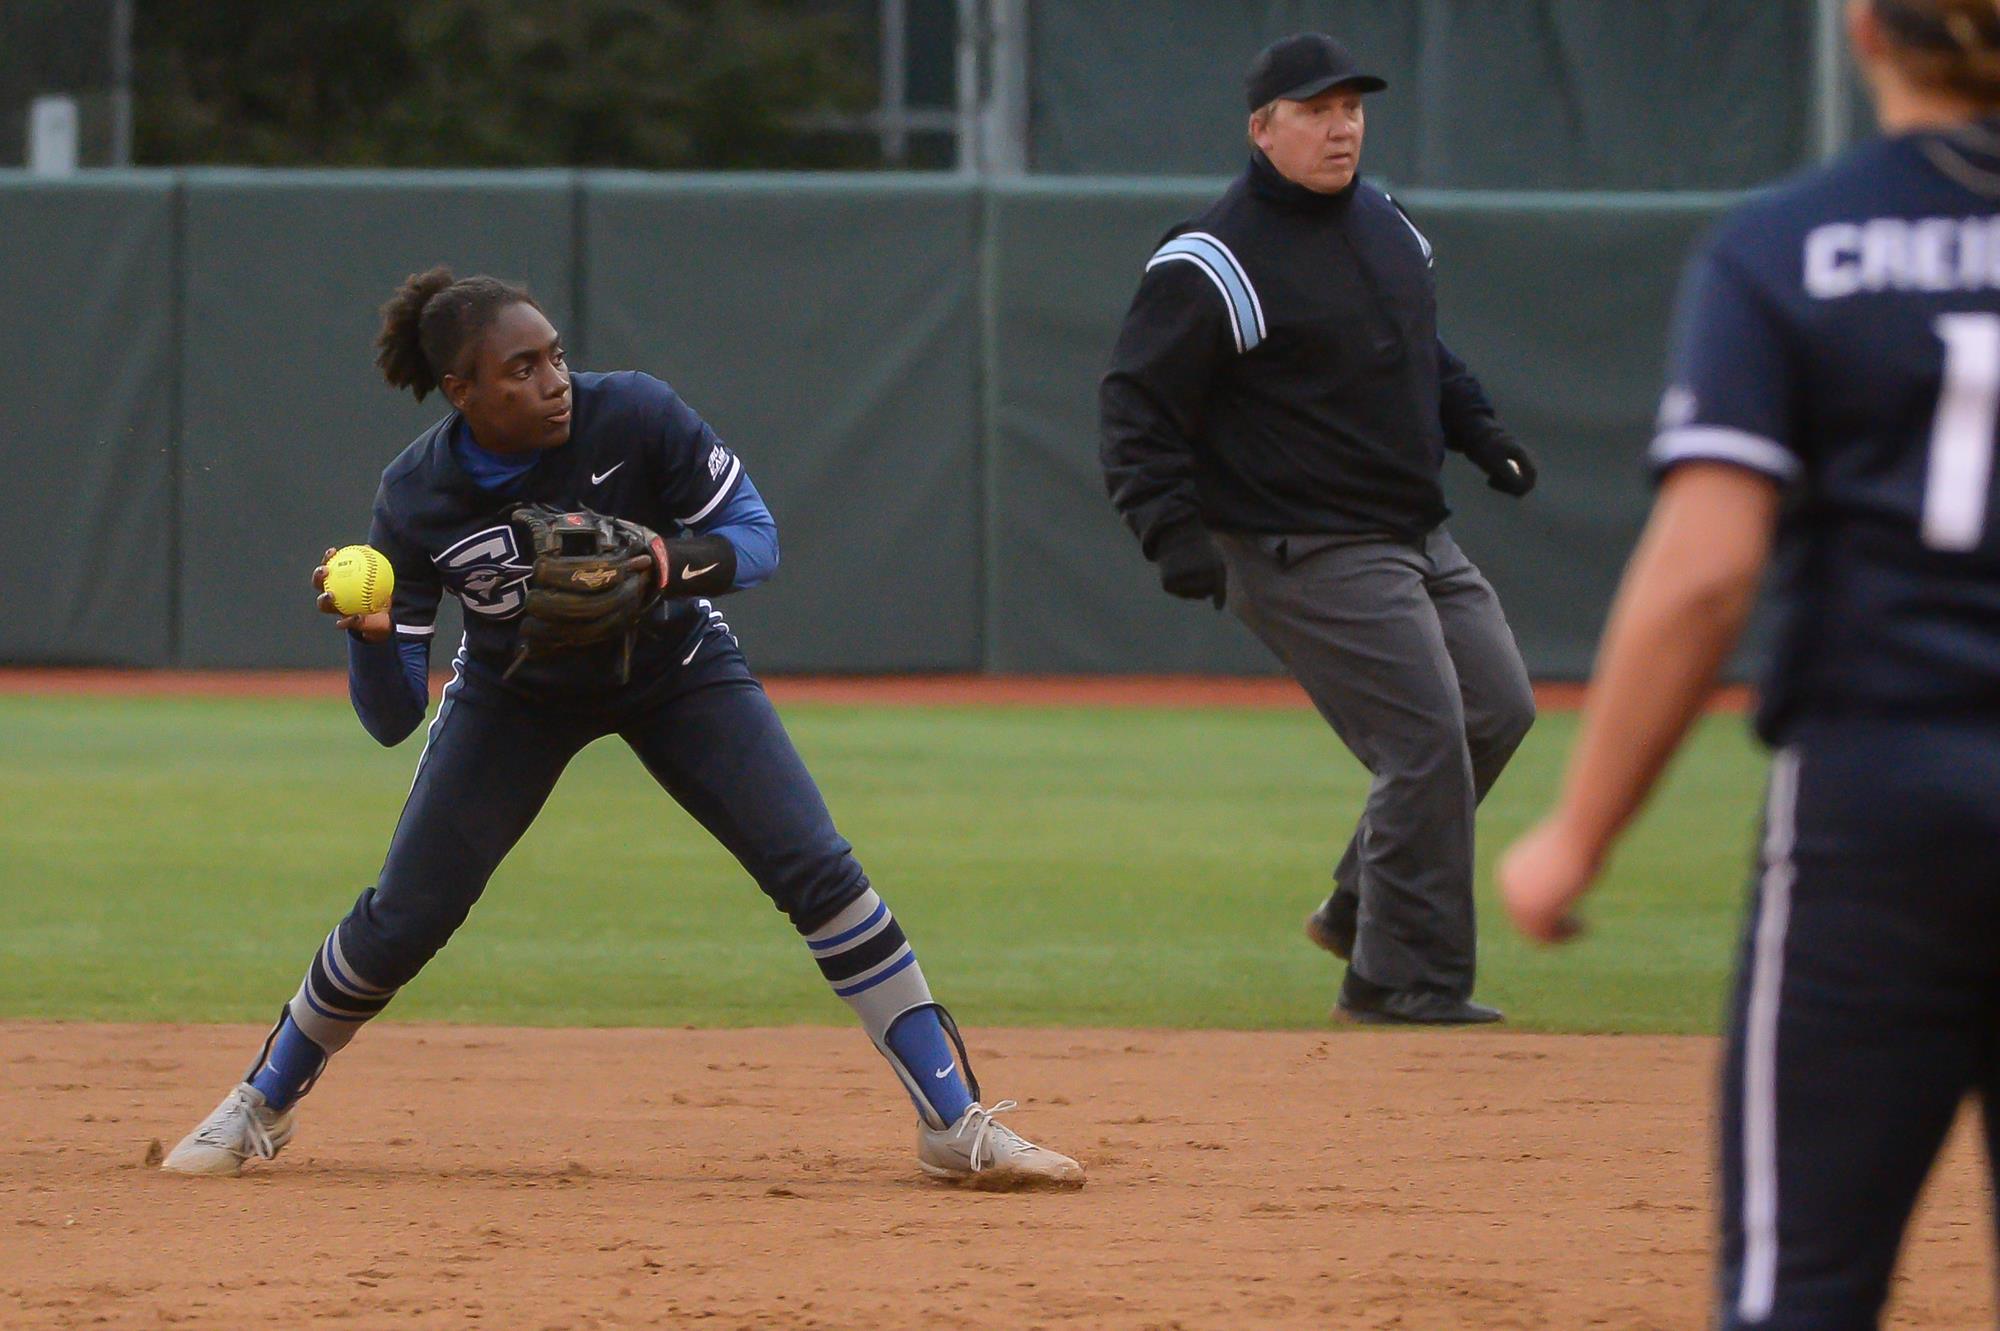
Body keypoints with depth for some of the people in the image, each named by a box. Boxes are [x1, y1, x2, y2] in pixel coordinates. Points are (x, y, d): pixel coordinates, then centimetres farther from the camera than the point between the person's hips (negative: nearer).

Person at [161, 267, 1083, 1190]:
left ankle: (955, 1123, -7)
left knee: (818, 872, -13)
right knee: (401, 917, -5)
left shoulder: (636, 416, -28)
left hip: (678, 673, 0)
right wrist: (368, 635, -43)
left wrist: (671, 560, -38)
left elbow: (756, 539, -17)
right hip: (515, 693, 0)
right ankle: (260, 1107, 19)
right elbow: (392, 717, -21)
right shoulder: (416, 500, -25)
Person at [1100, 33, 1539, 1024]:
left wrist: (1478, 430, 13)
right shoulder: (1212, 263, -15)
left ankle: (1360, 909, 23)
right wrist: (1172, 531, -27)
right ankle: (1405, 978, -5)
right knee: (1426, 737, -14)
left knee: (1498, 710, 9)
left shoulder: (1386, 225, 12)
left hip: (1415, 534, 9)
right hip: (1307, 554, -9)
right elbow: (1138, 403, -16)